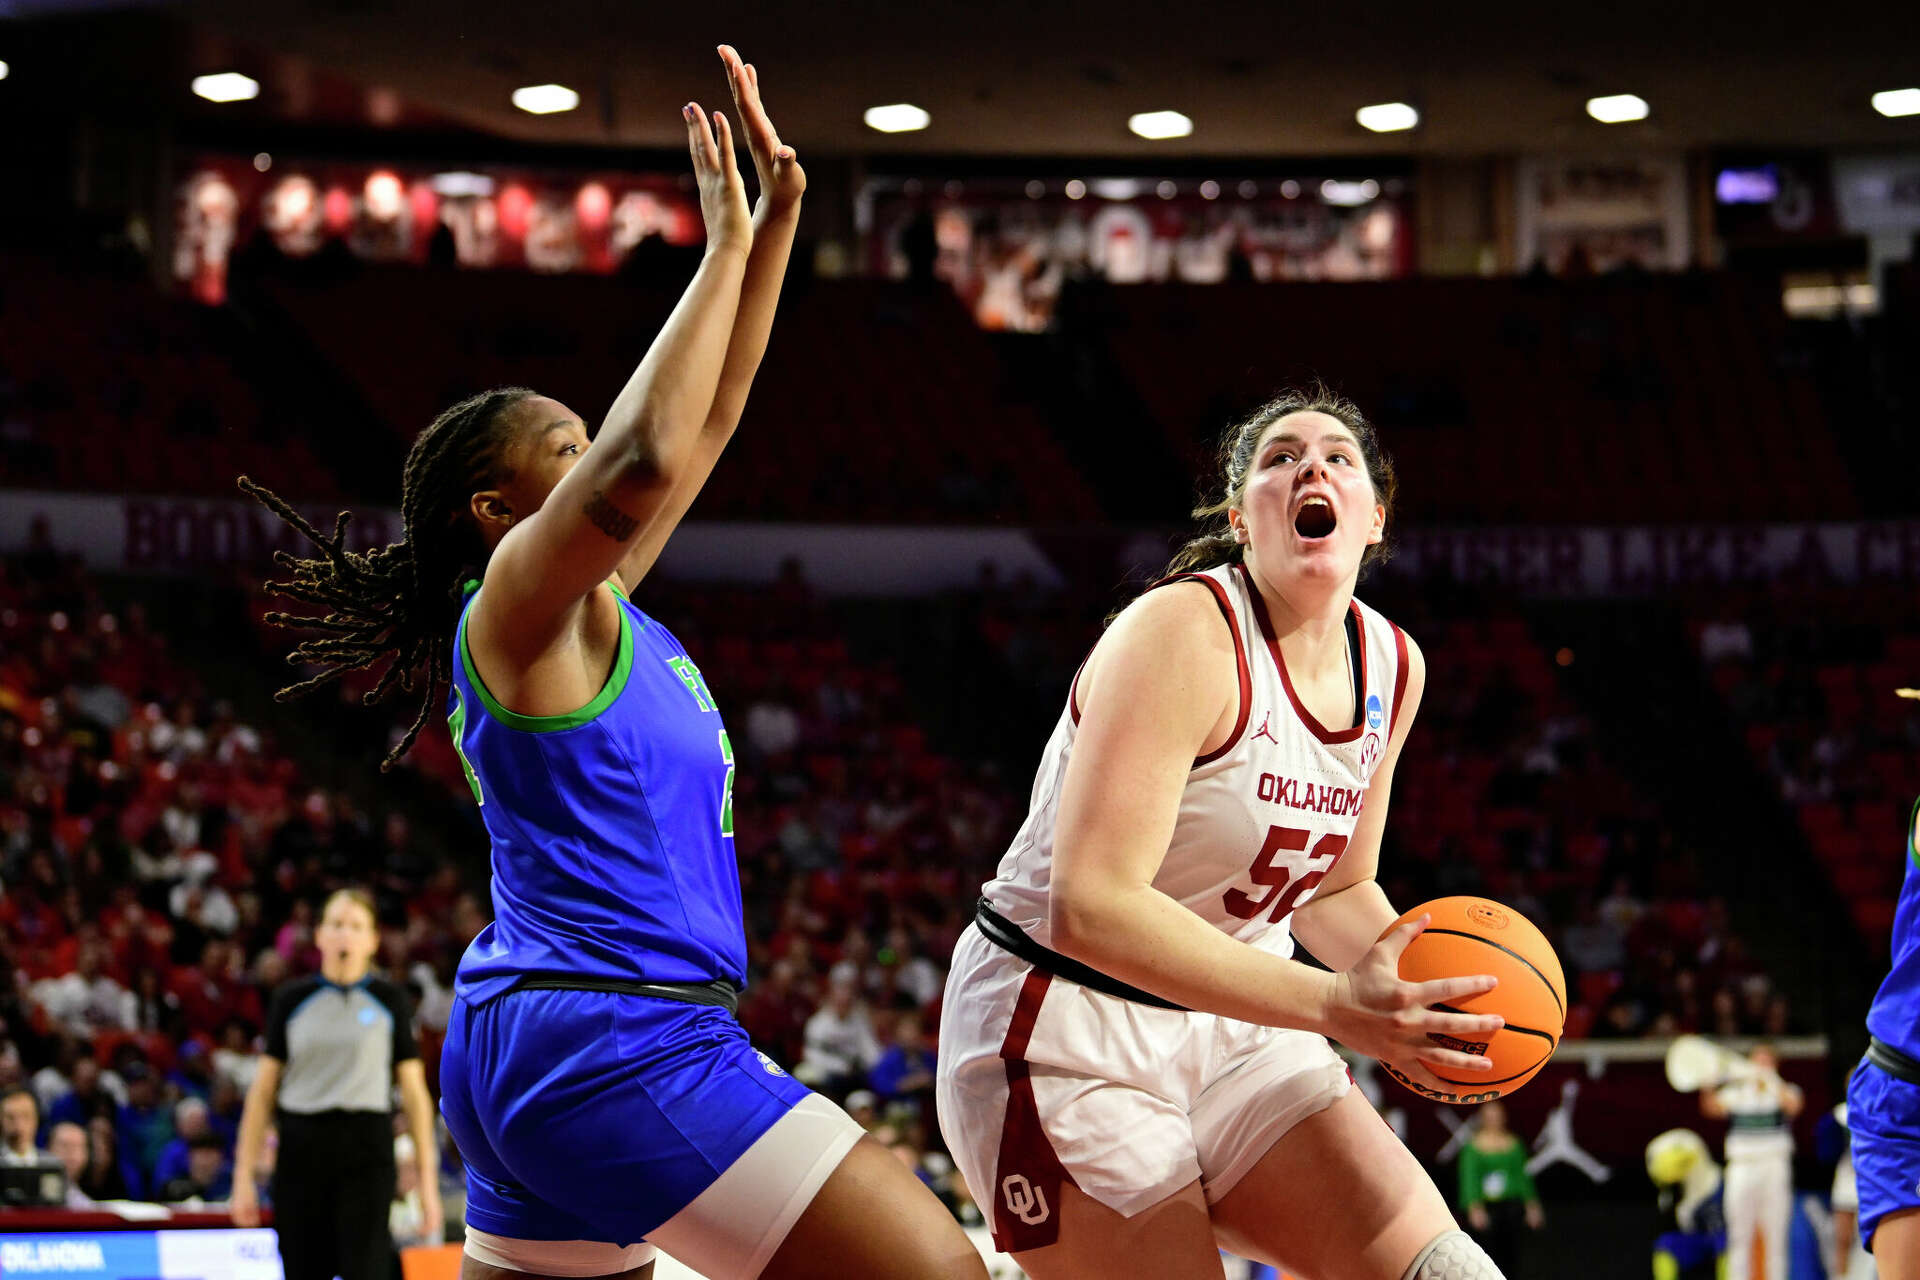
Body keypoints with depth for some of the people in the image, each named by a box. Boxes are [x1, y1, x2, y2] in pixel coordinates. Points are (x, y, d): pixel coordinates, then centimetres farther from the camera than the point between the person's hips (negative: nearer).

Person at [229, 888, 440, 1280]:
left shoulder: (390, 1001, 4)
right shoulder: (292, 999, 6)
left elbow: (414, 1090, 5)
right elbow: (263, 1090, 7)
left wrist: (427, 1175, -1)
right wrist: (244, 1173, 2)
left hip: (366, 1150, -1)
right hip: (302, 1153, 1)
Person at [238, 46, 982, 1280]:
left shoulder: (602, 606, 17)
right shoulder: (519, 599, -8)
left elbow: (702, 427, 22)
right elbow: (647, 463, -27)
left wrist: (779, 221, 18)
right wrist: (724, 247, -17)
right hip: (611, 1032, -10)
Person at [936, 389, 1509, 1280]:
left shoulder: (1391, 668, 3)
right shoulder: (1184, 635, -21)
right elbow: (1088, 907, -30)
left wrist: (1408, 999, -7)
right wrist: (1335, 1008, -35)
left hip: (1231, 1032, 7)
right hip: (1069, 1036, -7)